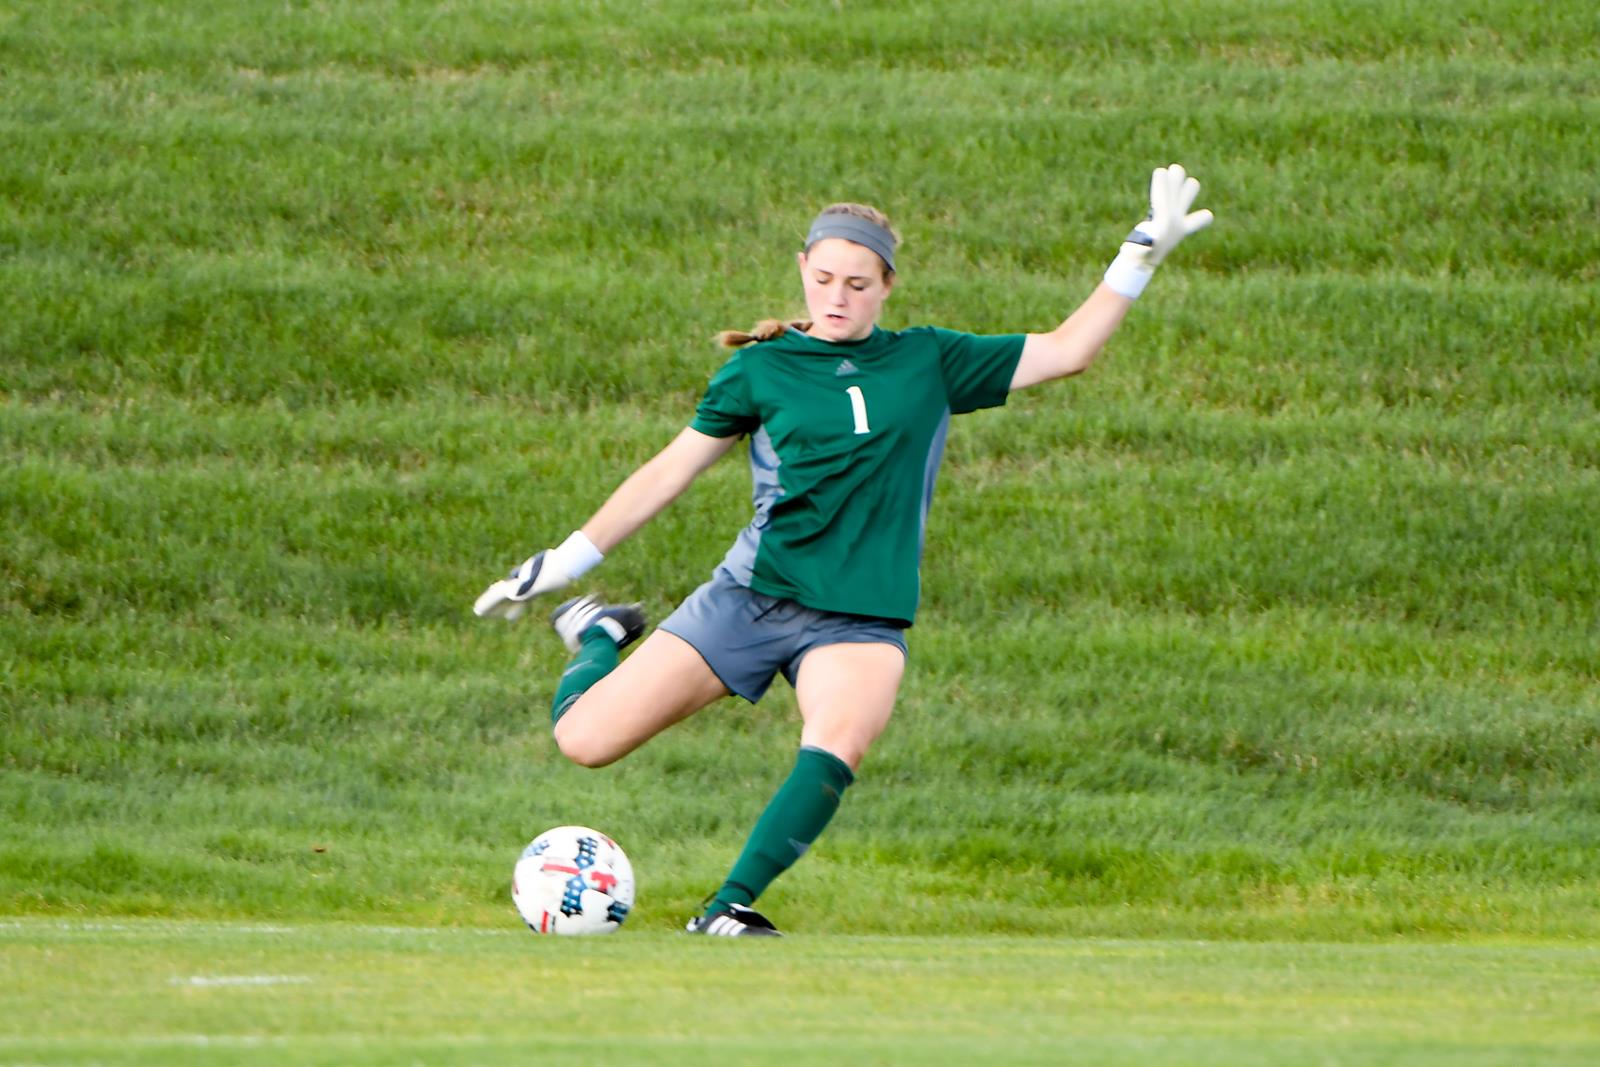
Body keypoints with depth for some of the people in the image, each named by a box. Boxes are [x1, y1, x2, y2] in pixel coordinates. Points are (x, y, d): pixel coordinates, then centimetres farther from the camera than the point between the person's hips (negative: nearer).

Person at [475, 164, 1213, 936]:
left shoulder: (928, 364, 8)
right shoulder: (760, 369, 5)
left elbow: (1066, 351, 12)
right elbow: (668, 473, 10)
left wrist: (1141, 257, 5)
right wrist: (564, 561, 9)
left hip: (862, 618, 0)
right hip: (752, 594, 0)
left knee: (839, 744, -35)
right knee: (584, 740, -9)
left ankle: (730, 907, -30)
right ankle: (600, 636, 26)